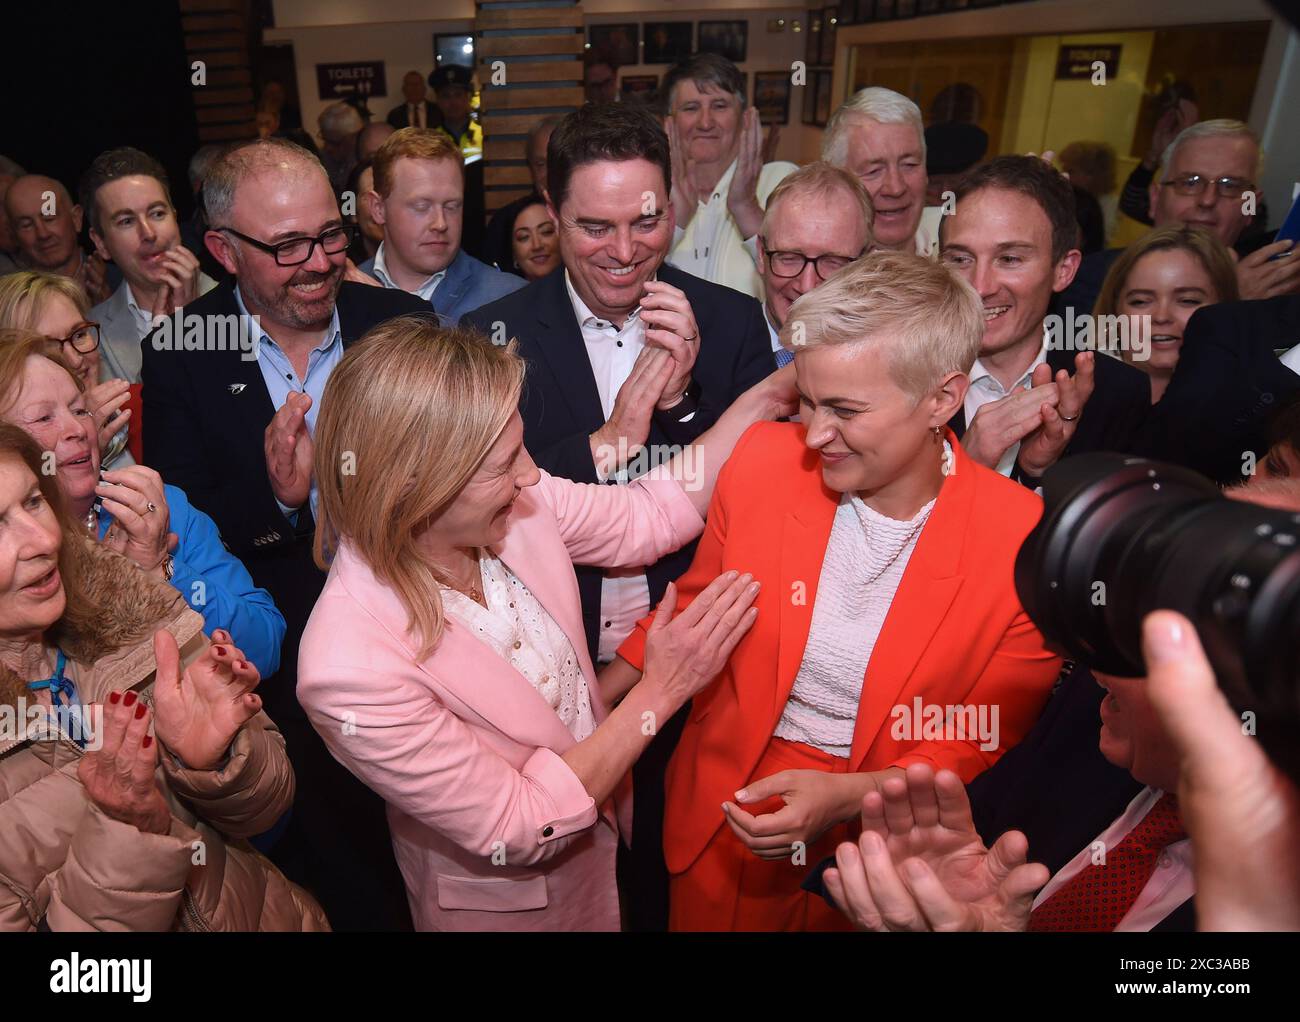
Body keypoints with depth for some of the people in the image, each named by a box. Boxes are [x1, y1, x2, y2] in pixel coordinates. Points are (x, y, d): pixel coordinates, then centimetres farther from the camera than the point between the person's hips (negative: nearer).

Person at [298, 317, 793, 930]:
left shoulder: (514, 501, -21)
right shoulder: (351, 670, -37)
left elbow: (647, 518, -6)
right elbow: (519, 829, -26)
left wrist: (766, 396, -11)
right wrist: (660, 693, -28)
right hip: (508, 898, -5)